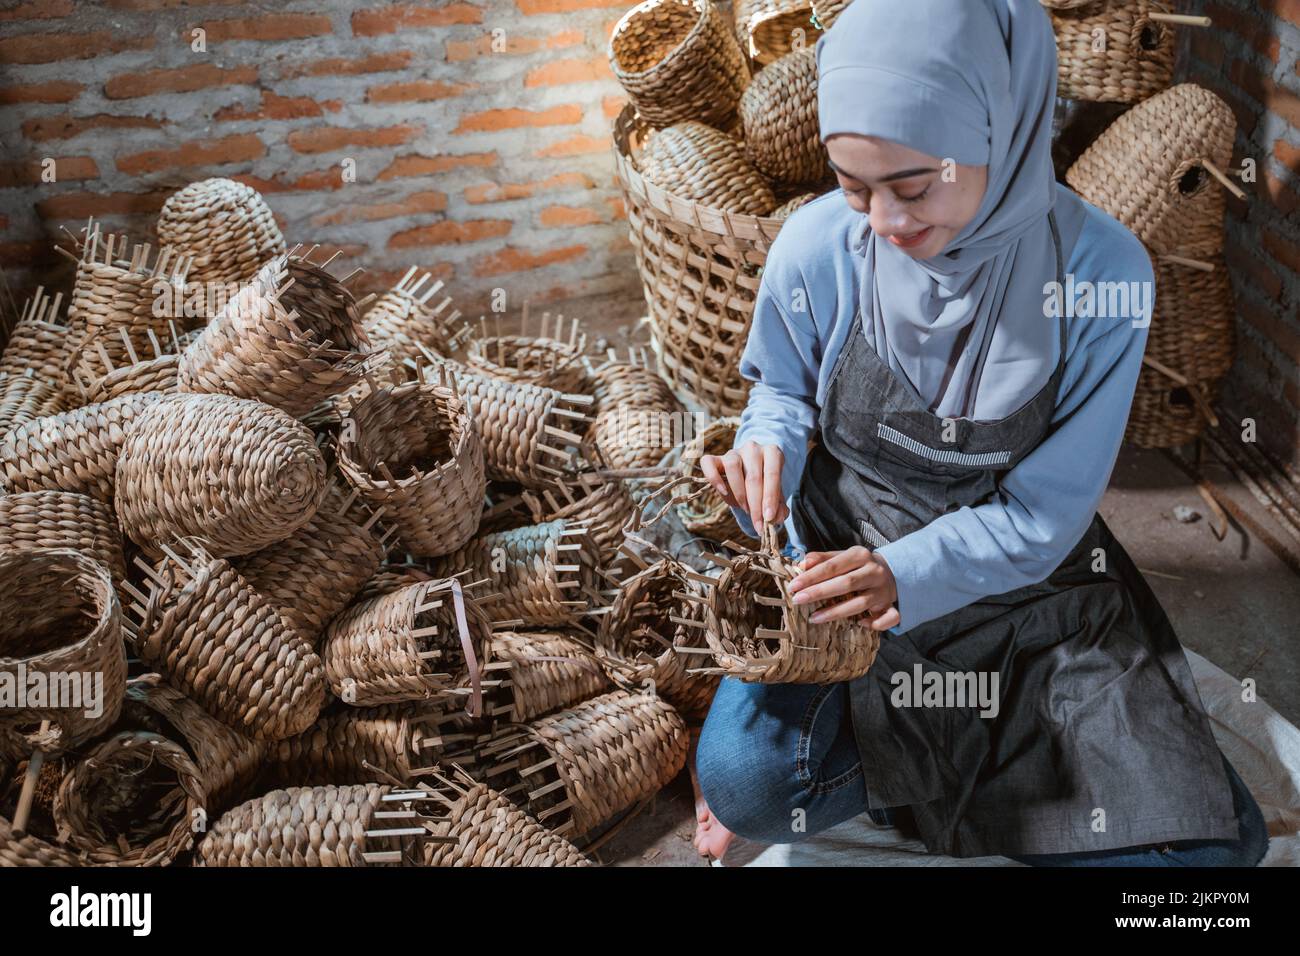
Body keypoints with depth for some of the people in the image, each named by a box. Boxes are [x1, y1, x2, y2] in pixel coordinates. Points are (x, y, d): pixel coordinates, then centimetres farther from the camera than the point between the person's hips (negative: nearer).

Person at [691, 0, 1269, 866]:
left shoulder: (1103, 271, -20)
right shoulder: (816, 248, -17)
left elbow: (1046, 511, -16)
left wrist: (909, 574, -31)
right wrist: (767, 446, -20)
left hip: (1028, 579, 1)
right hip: (846, 558, 0)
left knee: (1208, 837, -9)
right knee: (743, 779, -25)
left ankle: (898, 764, 6)